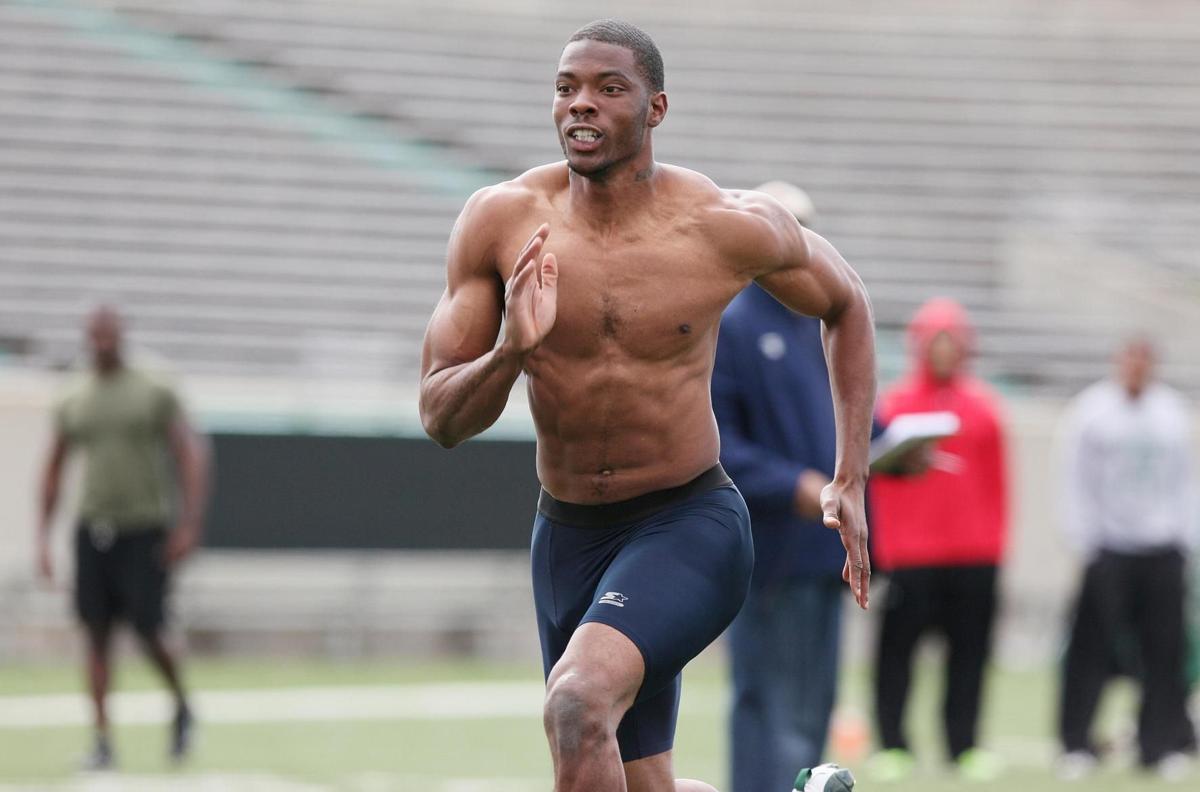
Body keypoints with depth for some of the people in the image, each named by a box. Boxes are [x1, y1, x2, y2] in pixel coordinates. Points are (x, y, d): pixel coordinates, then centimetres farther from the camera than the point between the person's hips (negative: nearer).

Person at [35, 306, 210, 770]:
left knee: (147, 630, -9)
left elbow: (191, 457, -5)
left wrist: (190, 524, -15)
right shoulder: (73, 404, 9)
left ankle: (181, 704, 20)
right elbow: (54, 471, 15)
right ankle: (102, 740, 3)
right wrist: (43, 539, 10)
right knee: (97, 634, 0)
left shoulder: (155, 396, -1)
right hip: (93, 530, 3)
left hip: (144, 532, -3)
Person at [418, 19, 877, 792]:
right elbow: (441, 418, -4)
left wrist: (849, 482, 5)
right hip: (566, 537, 4)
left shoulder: (730, 226, -12)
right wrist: (512, 351, -26)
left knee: (579, 705, -31)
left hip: (689, 526, -4)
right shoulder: (501, 221, -8)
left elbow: (846, 303, 9)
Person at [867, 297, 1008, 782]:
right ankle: (891, 744, 4)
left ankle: (963, 746, 9)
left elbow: (996, 482, 12)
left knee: (970, 650, 3)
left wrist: (994, 543, 6)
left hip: (973, 557, 3)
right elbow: (879, 482, 0)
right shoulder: (895, 403, 2)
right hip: (910, 555, -3)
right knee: (897, 647, -3)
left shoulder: (983, 405, 11)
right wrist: (886, 548, -6)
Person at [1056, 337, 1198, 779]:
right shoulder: (1092, 411, 2)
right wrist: (1084, 540, -5)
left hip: (1162, 547, 3)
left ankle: (1163, 743, 6)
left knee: (1165, 649, 0)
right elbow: (1076, 481, 2)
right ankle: (1077, 745, 0)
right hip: (1108, 548, -3)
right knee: (1092, 648, -6)